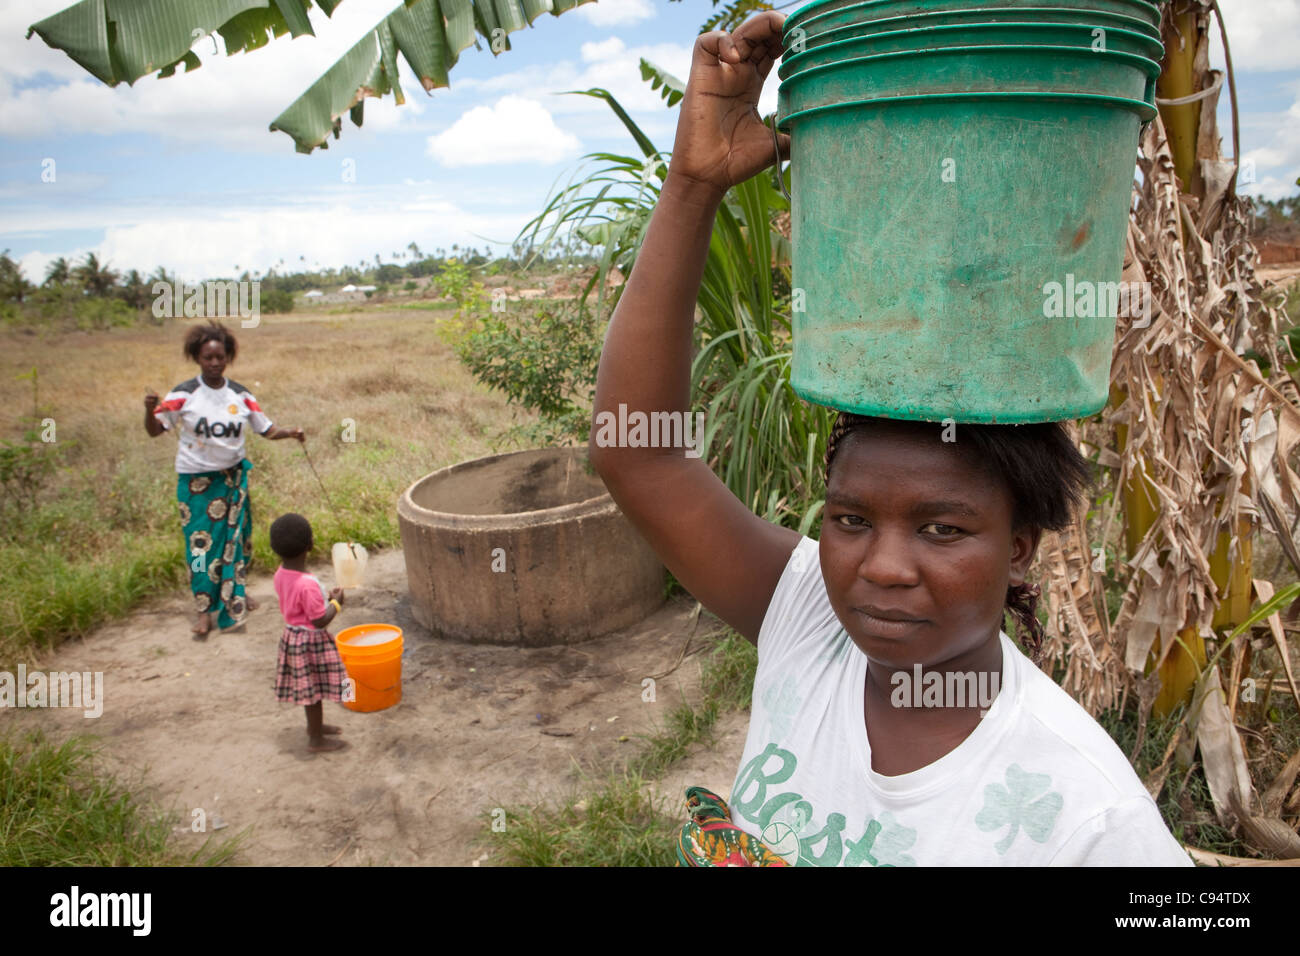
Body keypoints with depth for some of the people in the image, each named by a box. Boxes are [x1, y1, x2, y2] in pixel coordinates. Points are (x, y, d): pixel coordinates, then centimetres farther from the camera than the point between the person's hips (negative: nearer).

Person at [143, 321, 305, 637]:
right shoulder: (183, 395, -9)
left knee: (236, 535, 12)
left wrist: (290, 432, -17)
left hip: (233, 476, 3)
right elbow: (155, 430, -7)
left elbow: (266, 429, 2)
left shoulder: (240, 396, 0)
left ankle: (236, 594, 32)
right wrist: (150, 409, -27)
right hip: (196, 480, -3)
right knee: (201, 540, -1)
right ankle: (205, 609, 8)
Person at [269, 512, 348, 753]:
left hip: (293, 635, 8)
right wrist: (336, 602, -11)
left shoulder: (281, 574, -5)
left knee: (309, 687, 25)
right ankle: (316, 740, 22)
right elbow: (320, 621, -25)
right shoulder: (307, 584, -31)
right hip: (310, 641, -8)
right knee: (314, 688, 8)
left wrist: (326, 598, 5)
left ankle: (315, 725, 44)